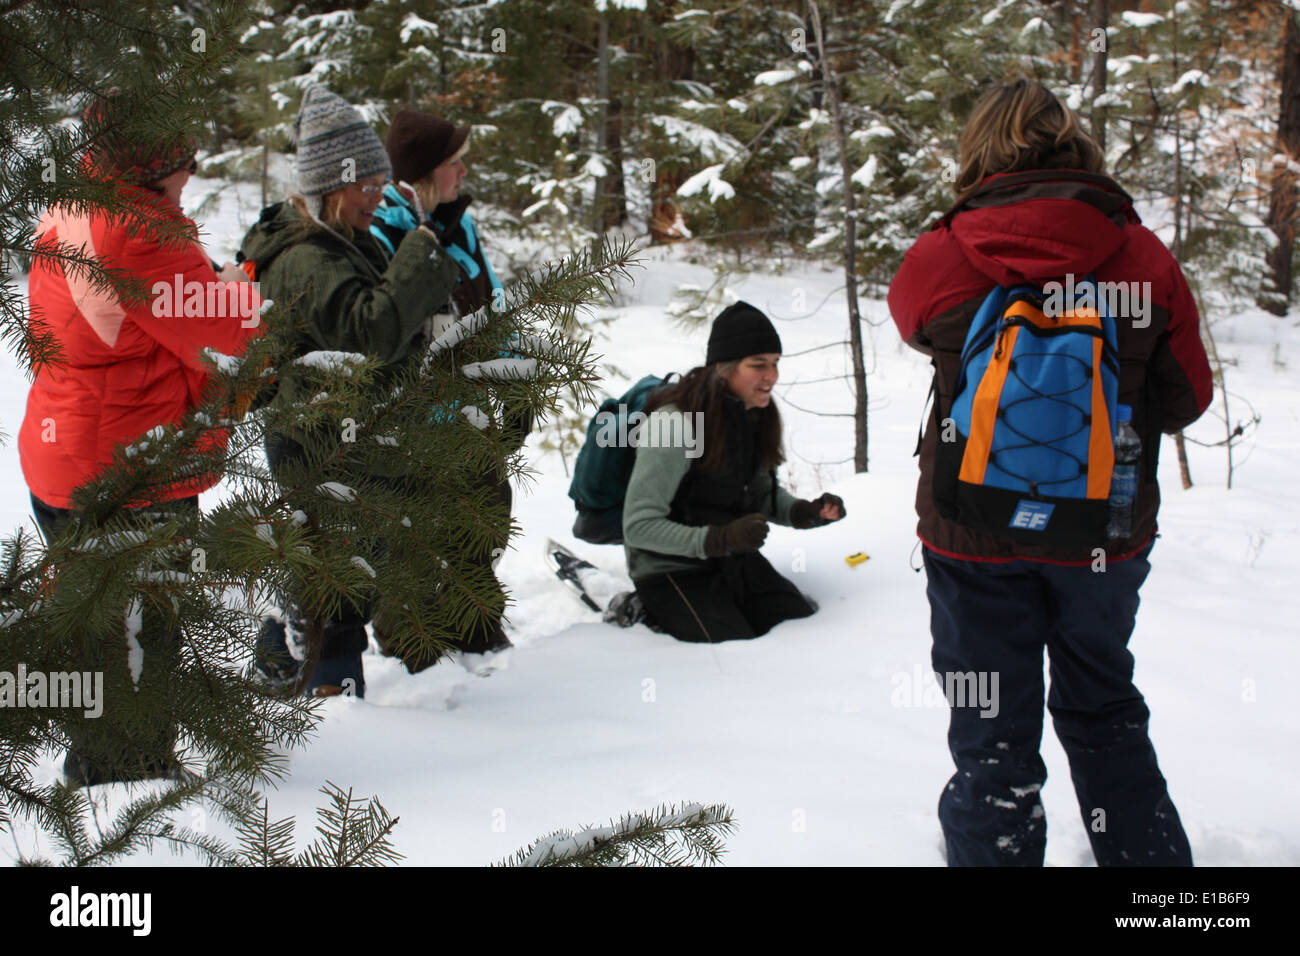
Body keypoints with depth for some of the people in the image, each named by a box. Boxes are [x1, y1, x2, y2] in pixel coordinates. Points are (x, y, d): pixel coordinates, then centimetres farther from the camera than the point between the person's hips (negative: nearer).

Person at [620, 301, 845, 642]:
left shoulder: (756, 417, 2)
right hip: (675, 572, -7)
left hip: (739, 563, 7)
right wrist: (719, 539, -35)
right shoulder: (675, 423, -23)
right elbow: (639, 526, -23)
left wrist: (807, 512, -5)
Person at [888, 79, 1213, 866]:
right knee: (1105, 714, 23)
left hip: (975, 539, -2)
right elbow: (1186, 400, 1)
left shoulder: (941, 260, -12)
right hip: (1106, 535, 2)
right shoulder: (1145, 258, -9)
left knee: (992, 739, 9)